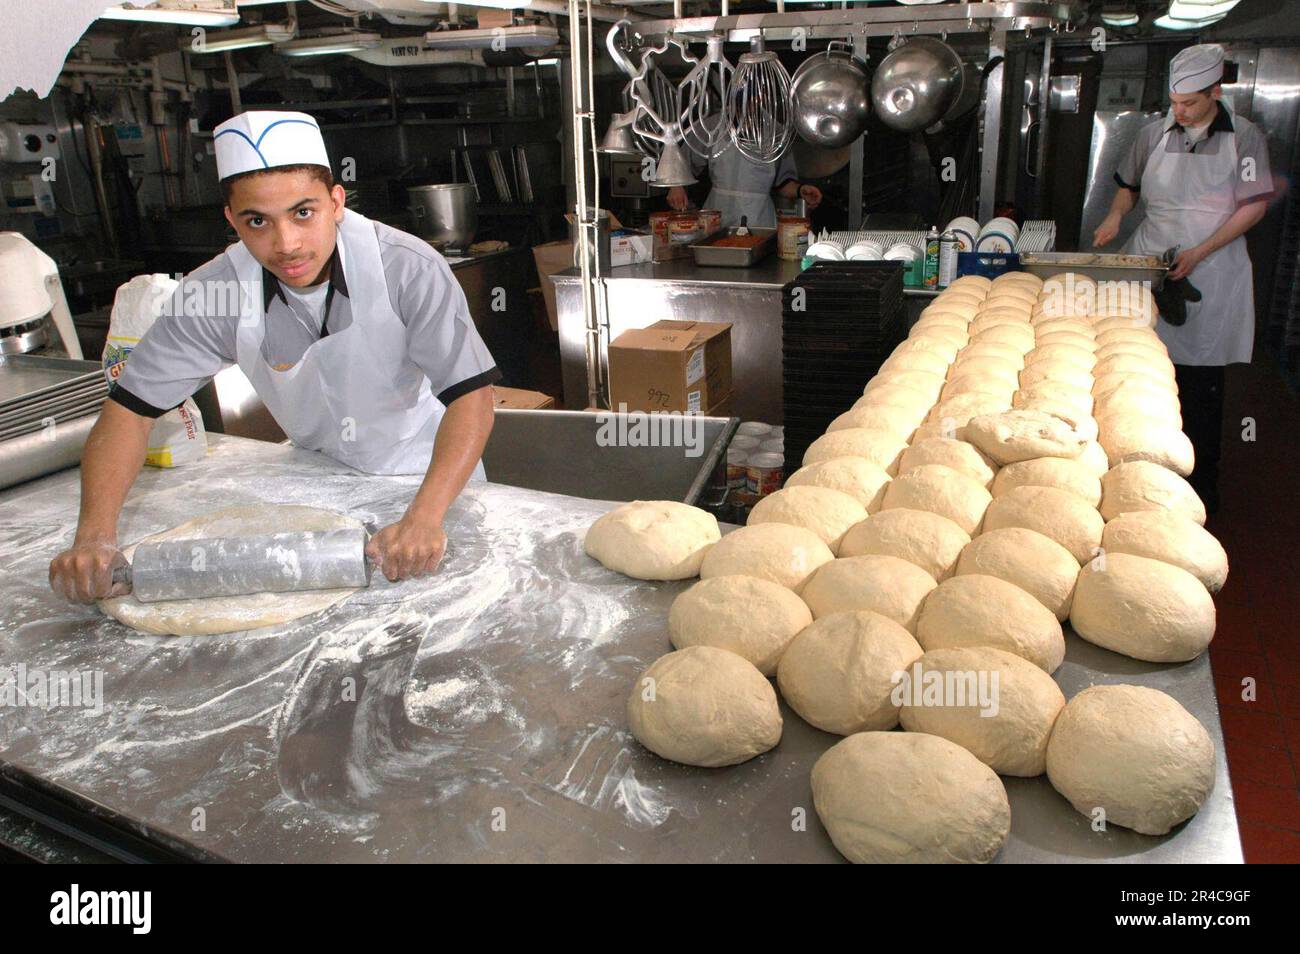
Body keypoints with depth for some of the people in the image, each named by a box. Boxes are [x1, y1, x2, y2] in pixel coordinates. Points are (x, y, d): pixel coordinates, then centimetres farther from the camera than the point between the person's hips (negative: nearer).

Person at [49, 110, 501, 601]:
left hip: (426, 472, -2)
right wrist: (94, 533, -27)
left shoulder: (407, 268, -29)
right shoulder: (213, 289, -19)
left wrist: (424, 517, -45)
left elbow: (471, 394, -31)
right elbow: (131, 407, -13)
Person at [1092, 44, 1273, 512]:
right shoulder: (1154, 133, 7)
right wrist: (1116, 215, -1)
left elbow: (1255, 205, -4)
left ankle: (1201, 487, 10)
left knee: (1201, 384, 0)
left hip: (1210, 269, -2)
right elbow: (1129, 185, 21)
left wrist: (1201, 252, -15)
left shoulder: (1244, 137, -1)